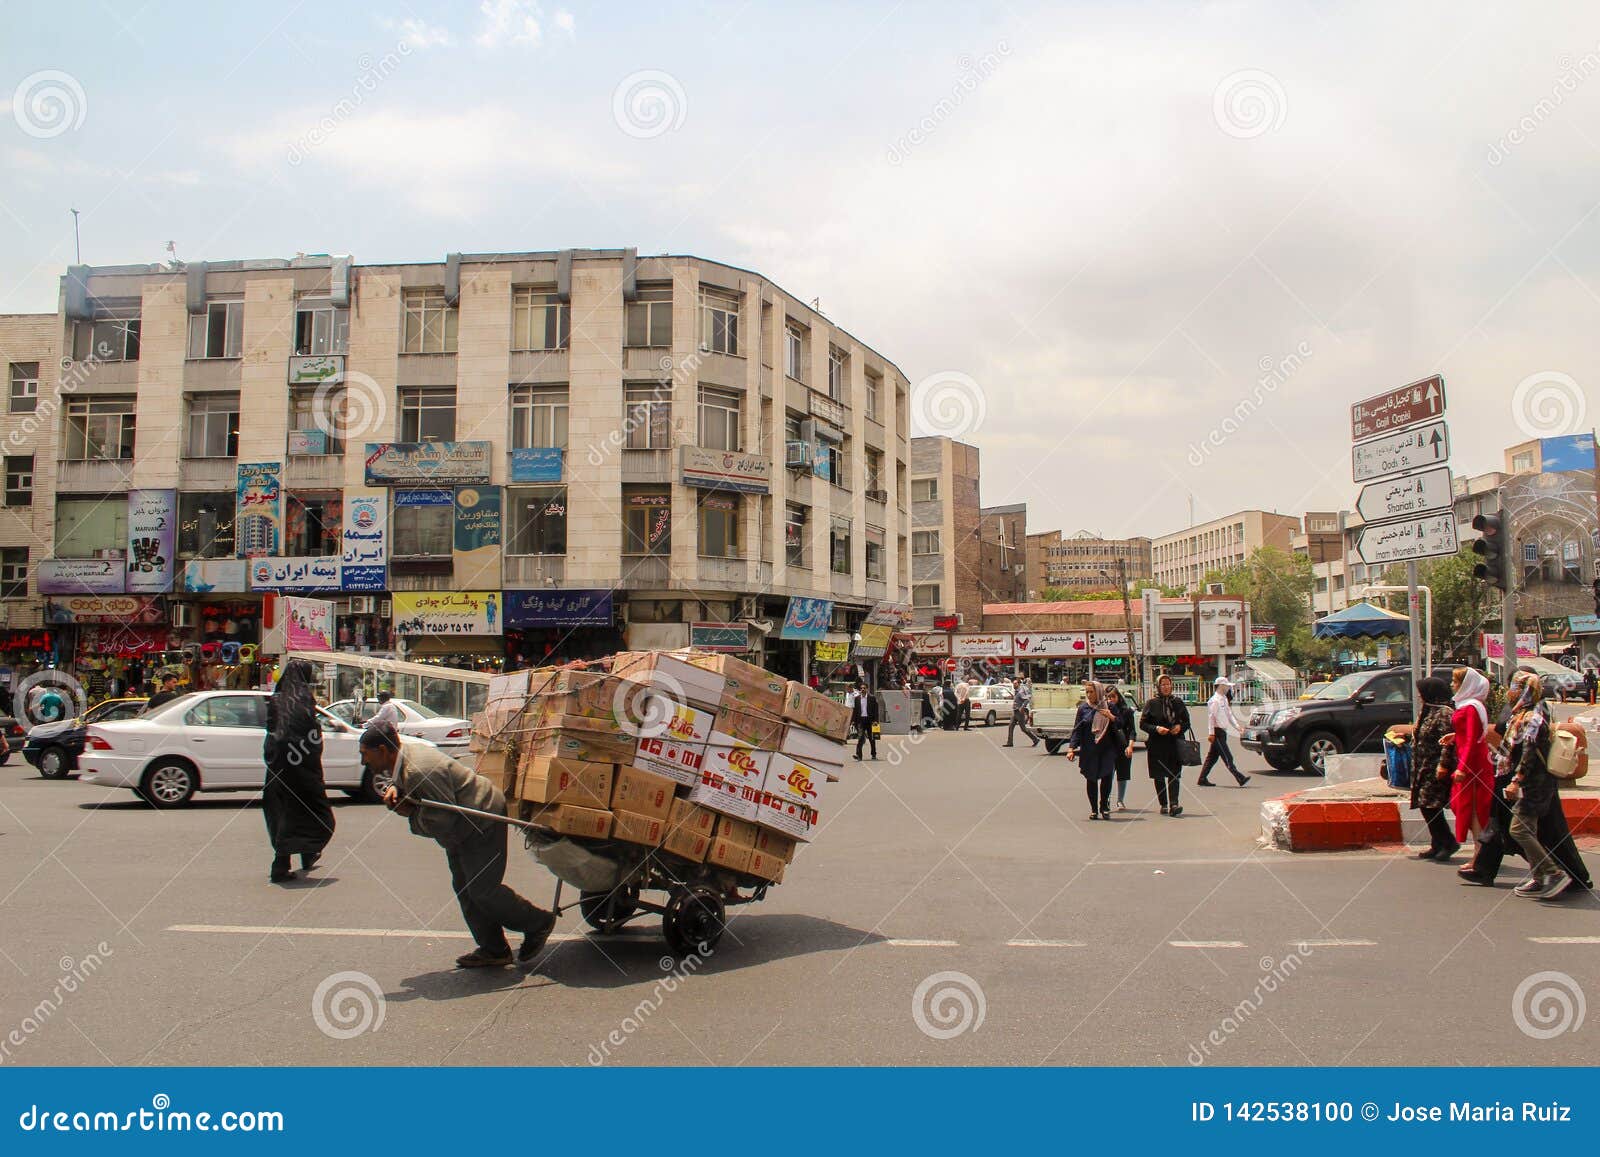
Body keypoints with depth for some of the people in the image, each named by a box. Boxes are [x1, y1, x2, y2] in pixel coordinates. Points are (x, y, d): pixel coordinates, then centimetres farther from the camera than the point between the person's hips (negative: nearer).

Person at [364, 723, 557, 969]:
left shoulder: (419, 771, -30)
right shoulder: (404, 753, 0)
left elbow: (443, 819, -27)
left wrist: (411, 813, -13)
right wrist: (395, 790, -7)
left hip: (483, 822, -11)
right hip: (462, 828, 11)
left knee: (483, 889, -5)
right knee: (464, 887, 12)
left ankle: (539, 923, 14)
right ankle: (493, 950, 19)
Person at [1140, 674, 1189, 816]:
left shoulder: (1178, 702, 9)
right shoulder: (1152, 703, 1)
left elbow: (1187, 722, 16)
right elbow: (1142, 723, 0)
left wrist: (1180, 727, -5)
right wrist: (1156, 728, -15)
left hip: (1175, 744, 1)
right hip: (1156, 745, -1)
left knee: (1174, 775, -9)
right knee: (1159, 776, 4)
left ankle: (1174, 804, -15)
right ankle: (1163, 805, 13)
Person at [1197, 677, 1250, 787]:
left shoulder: (1224, 699, 16)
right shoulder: (1215, 700, -13)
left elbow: (1229, 714, 20)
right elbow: (1211, 717, -16)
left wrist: (1237, 726, 8)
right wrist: (1212, 733, -19)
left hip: (1222, 731, 10)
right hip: (1217, 731, -10)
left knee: (1213, 756, 10)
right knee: (1227, 757, -7)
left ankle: (1202, 779, 14)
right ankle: (1240, 778, -8)